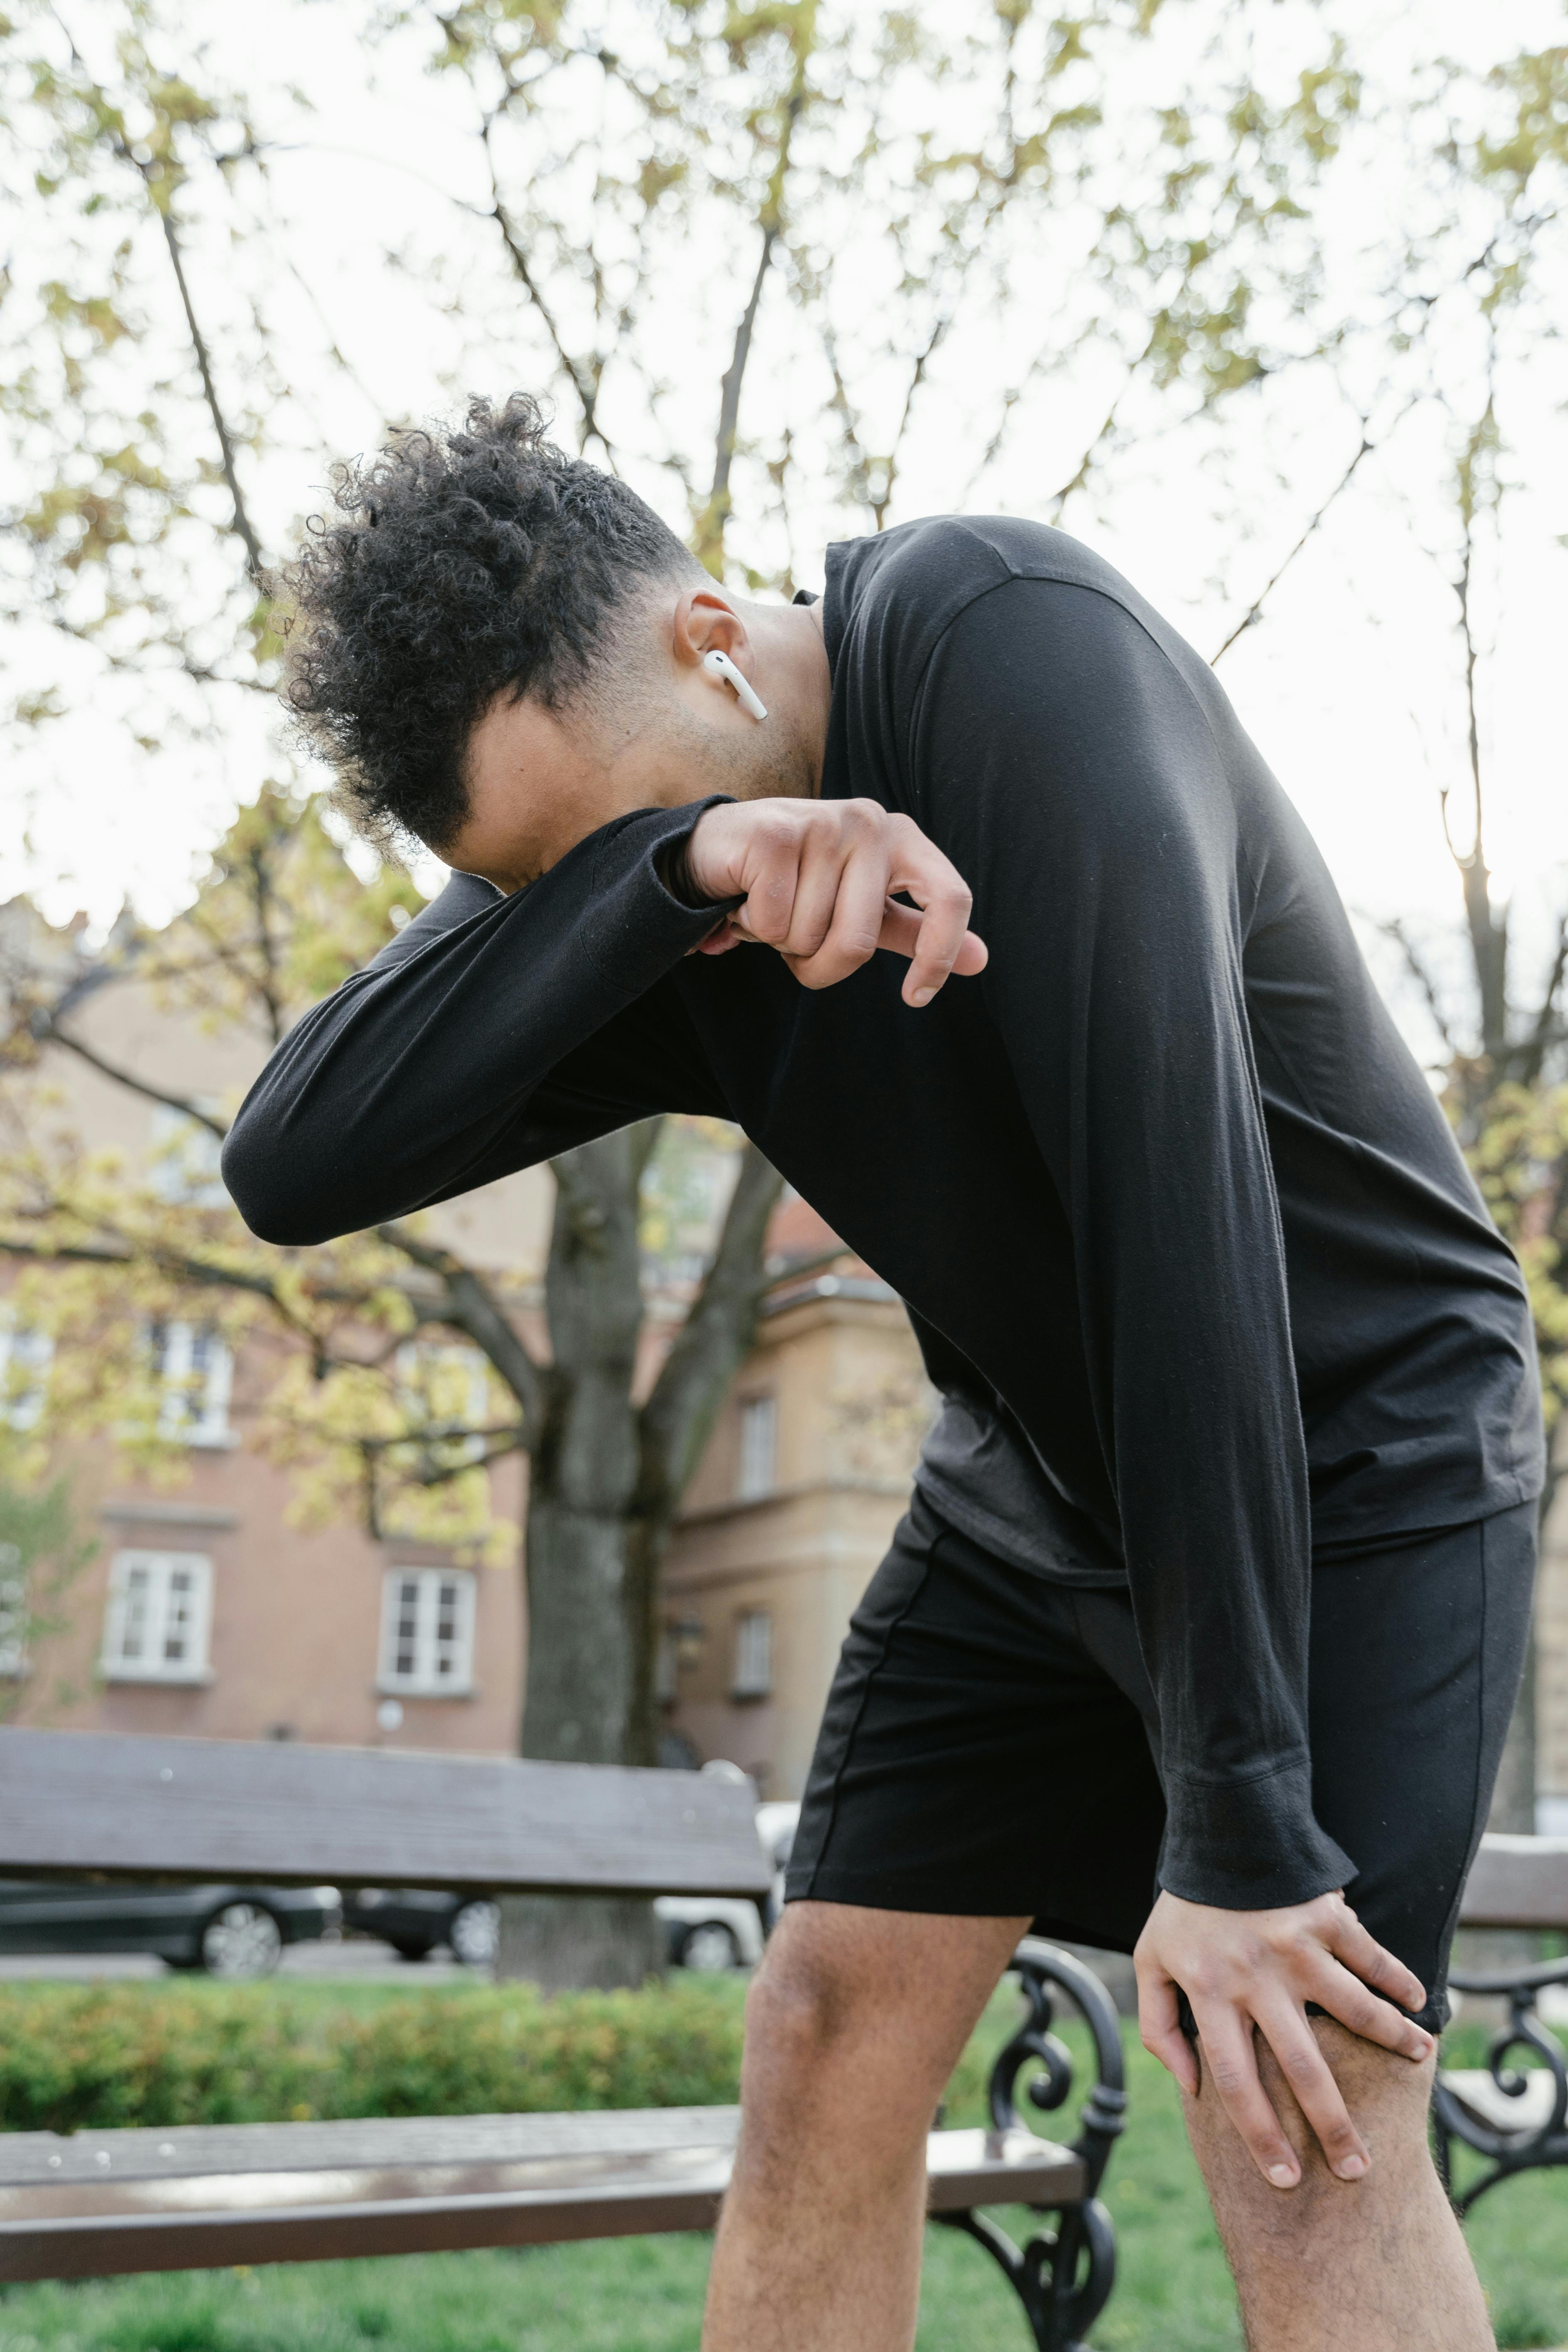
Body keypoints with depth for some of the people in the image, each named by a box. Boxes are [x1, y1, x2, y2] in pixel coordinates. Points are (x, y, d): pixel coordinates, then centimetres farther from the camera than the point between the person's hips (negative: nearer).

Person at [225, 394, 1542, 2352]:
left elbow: (1179, 1209, -33)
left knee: (1300, 2130, -17)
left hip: (1355, 1463, -5)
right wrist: (672, 874, -38)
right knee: (823, 2040, -1)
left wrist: (1239, 1833, -31)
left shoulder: (1014, 647, -27)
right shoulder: (602, 836, -9)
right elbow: (292, 1167, -23)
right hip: (1032, 1489, 6)